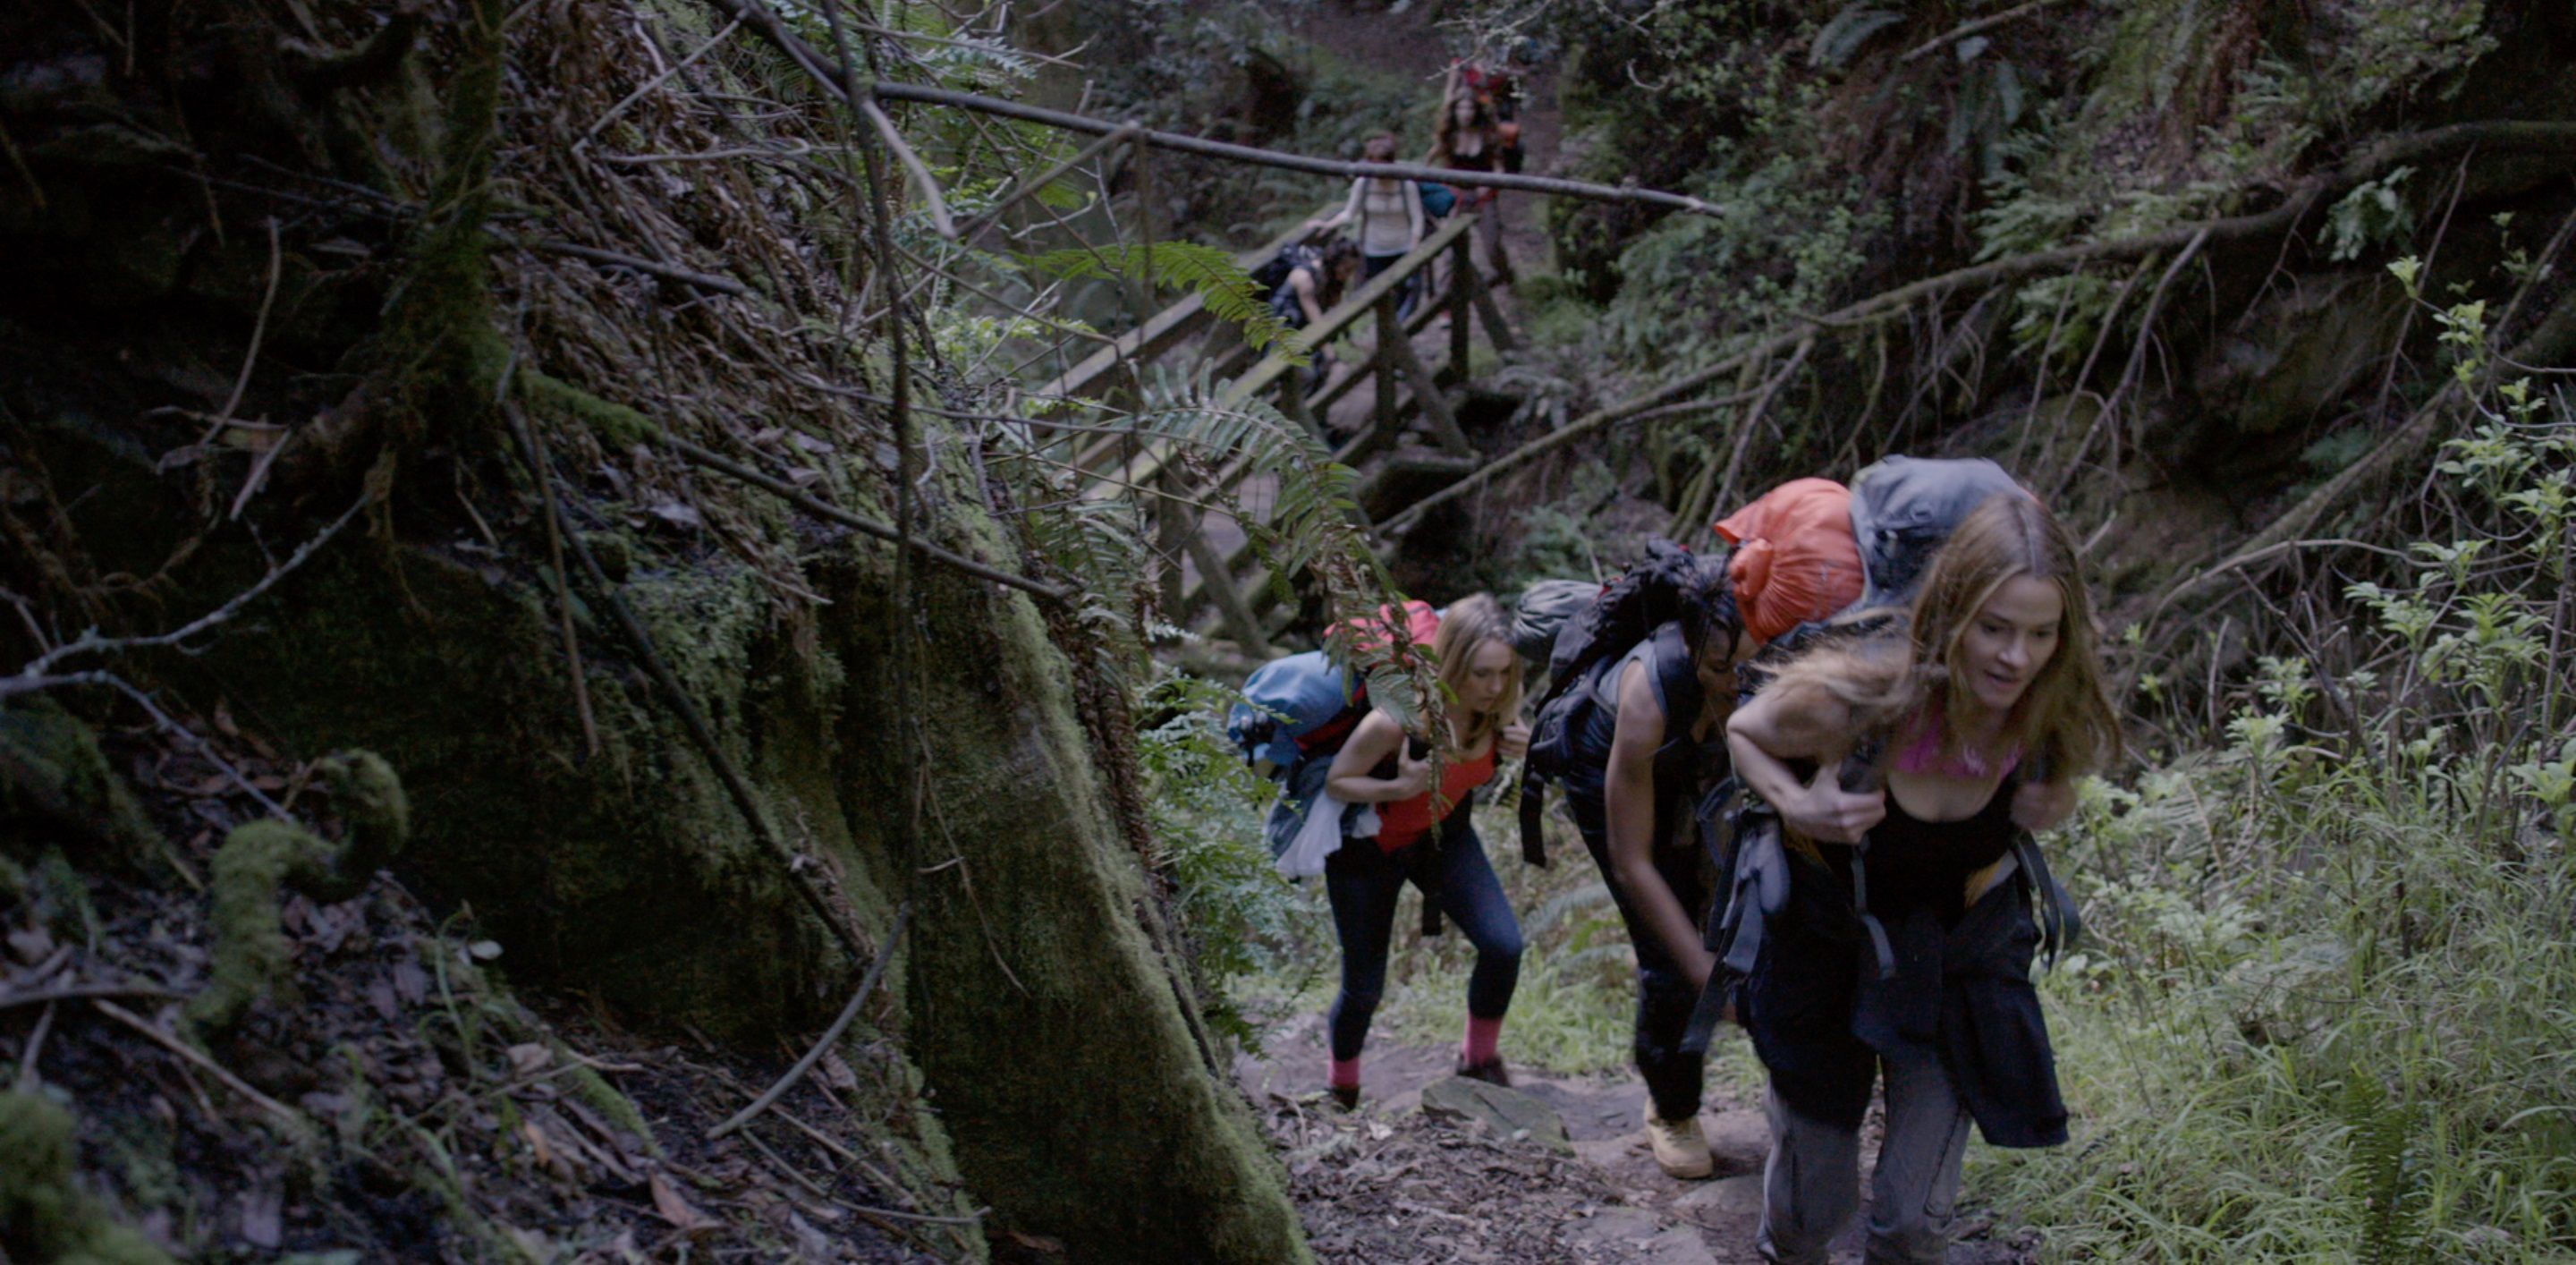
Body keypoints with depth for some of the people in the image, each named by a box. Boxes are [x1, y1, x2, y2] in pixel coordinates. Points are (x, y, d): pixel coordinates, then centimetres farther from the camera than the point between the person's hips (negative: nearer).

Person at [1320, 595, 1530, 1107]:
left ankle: (1479, 1060, 10)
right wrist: (1401, 787, -38)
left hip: (1443, 837, 4)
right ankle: (1342, 1094, 33)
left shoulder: (1496, 712, -20)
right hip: (1366, 848, -4)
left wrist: (1520, 749, -19)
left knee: (1503, 945, -16)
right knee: (1364, 987, 4)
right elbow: (1336, 781, -22)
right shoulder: (1397, 720, -36)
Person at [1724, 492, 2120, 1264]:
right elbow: (1743, 733, -11)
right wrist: (1797, 806, -30)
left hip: (1961, 960, 2)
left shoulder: (2049, 717, -21)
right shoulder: (1852, 697, -33)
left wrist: (2046, 807, -18)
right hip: (1830, 947, -2)